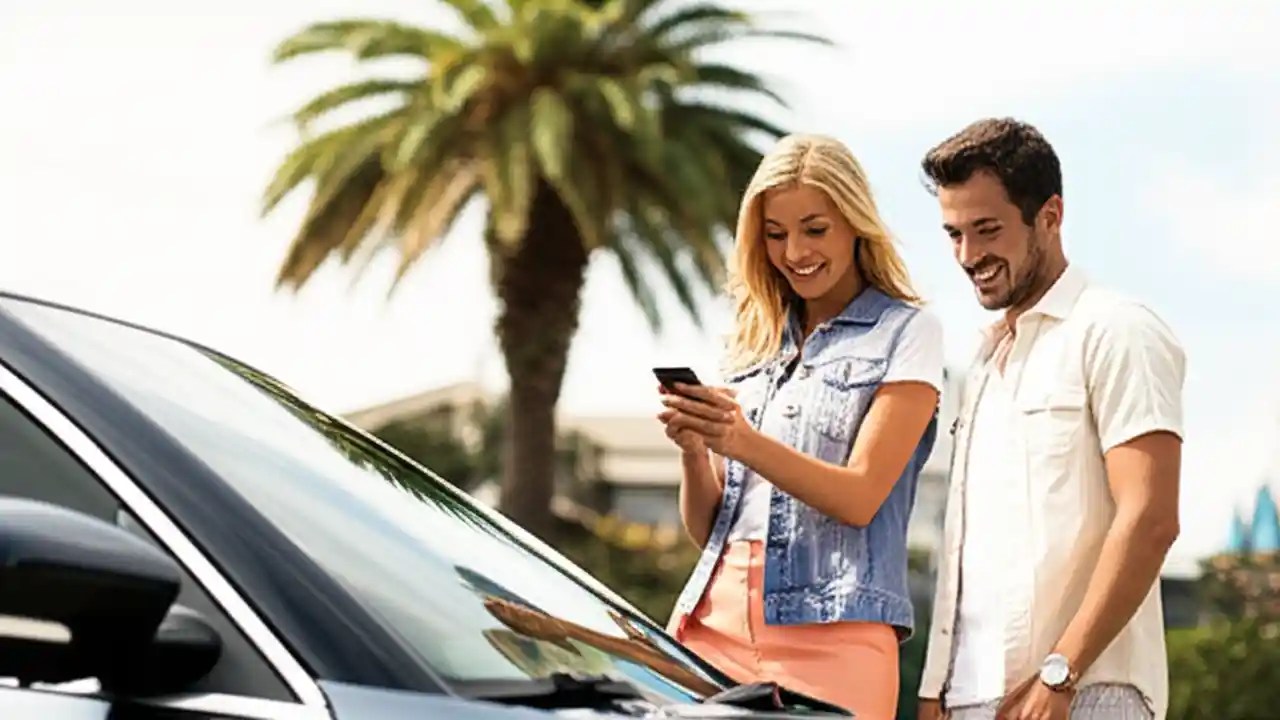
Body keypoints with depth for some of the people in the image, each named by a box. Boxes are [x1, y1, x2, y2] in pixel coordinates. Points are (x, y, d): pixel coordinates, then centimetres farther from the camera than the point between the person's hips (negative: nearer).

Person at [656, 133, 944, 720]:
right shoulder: (753, 343, 18)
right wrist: (694, 452, -5)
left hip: (831, 628, -4)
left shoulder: (905, 334, 3)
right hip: (715, 618, 5)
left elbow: (859, 498, -7)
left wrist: (745, 442, -20)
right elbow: (706, 529, 16)